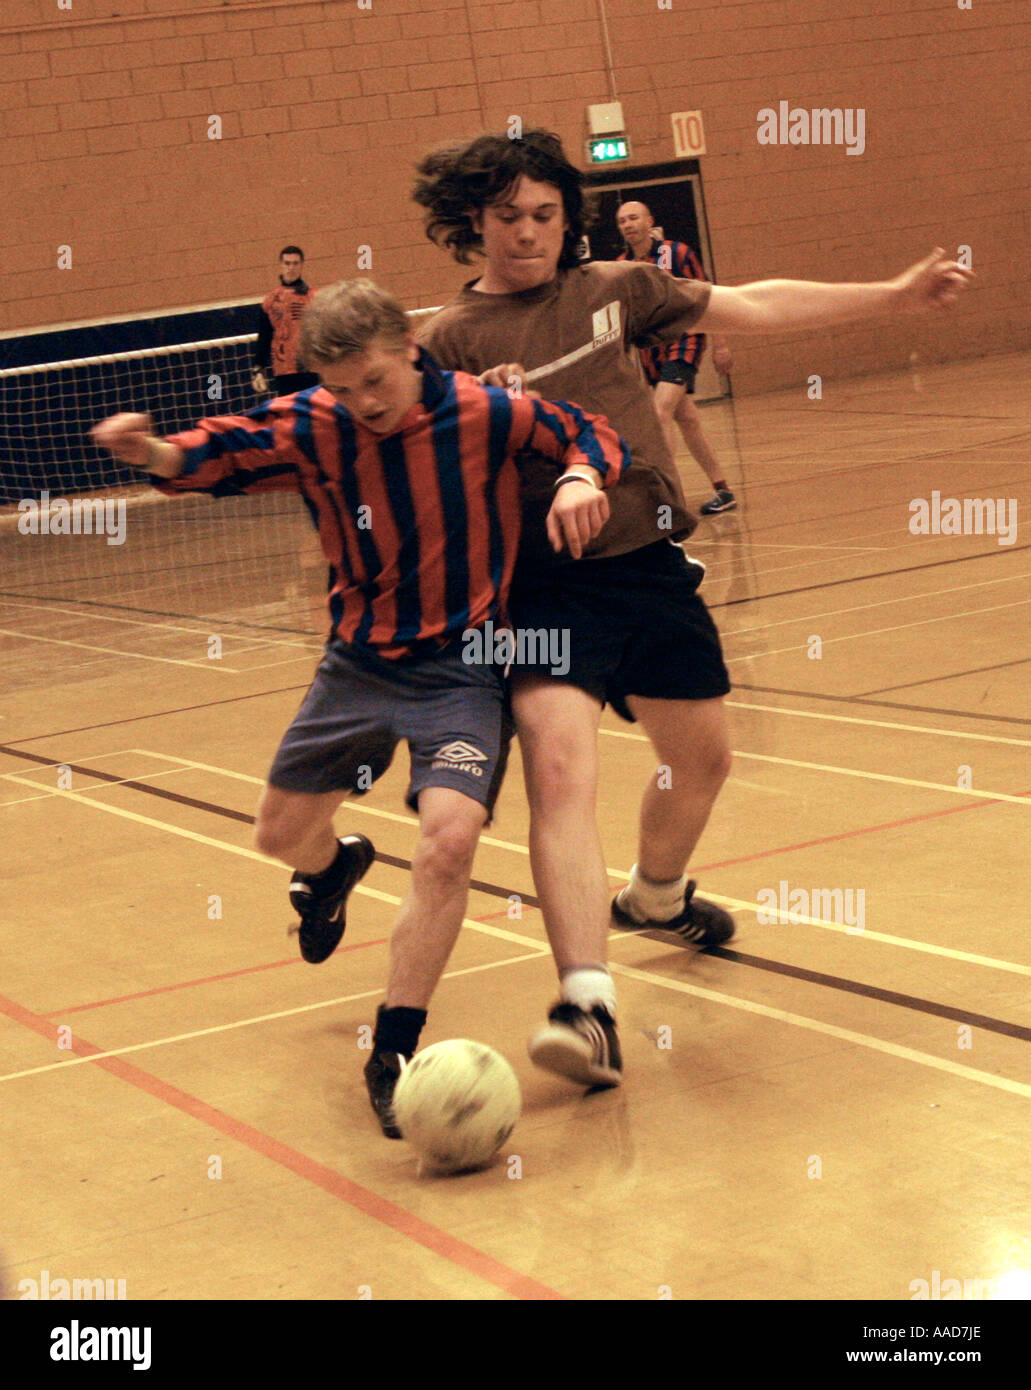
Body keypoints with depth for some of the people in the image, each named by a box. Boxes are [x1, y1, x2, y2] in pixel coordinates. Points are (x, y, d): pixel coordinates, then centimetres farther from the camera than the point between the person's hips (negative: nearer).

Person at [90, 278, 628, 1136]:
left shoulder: (485, 413, -14)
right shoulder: (314, 428, -9)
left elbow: (595, 436, -2)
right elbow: (214, 454, -10)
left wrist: (581, 477, -25)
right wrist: (153, 451, -33)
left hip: (462, 670, -4)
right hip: (359, 662, 4)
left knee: (448, 840, -24)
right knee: (281, 832, 16)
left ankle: (393, 1055, -9)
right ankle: (334, 867, 57)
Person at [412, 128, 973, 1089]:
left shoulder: (614, 290, 11)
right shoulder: (449, 344, 0)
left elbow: (756, 307, 16)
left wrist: (898, 293, 17)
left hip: (652, 568, 5)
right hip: (547, 585, -5)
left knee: (702, 759, 19)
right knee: (560, 766, -25)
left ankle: (654, 895, 51)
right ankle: (587, 1006, -32)